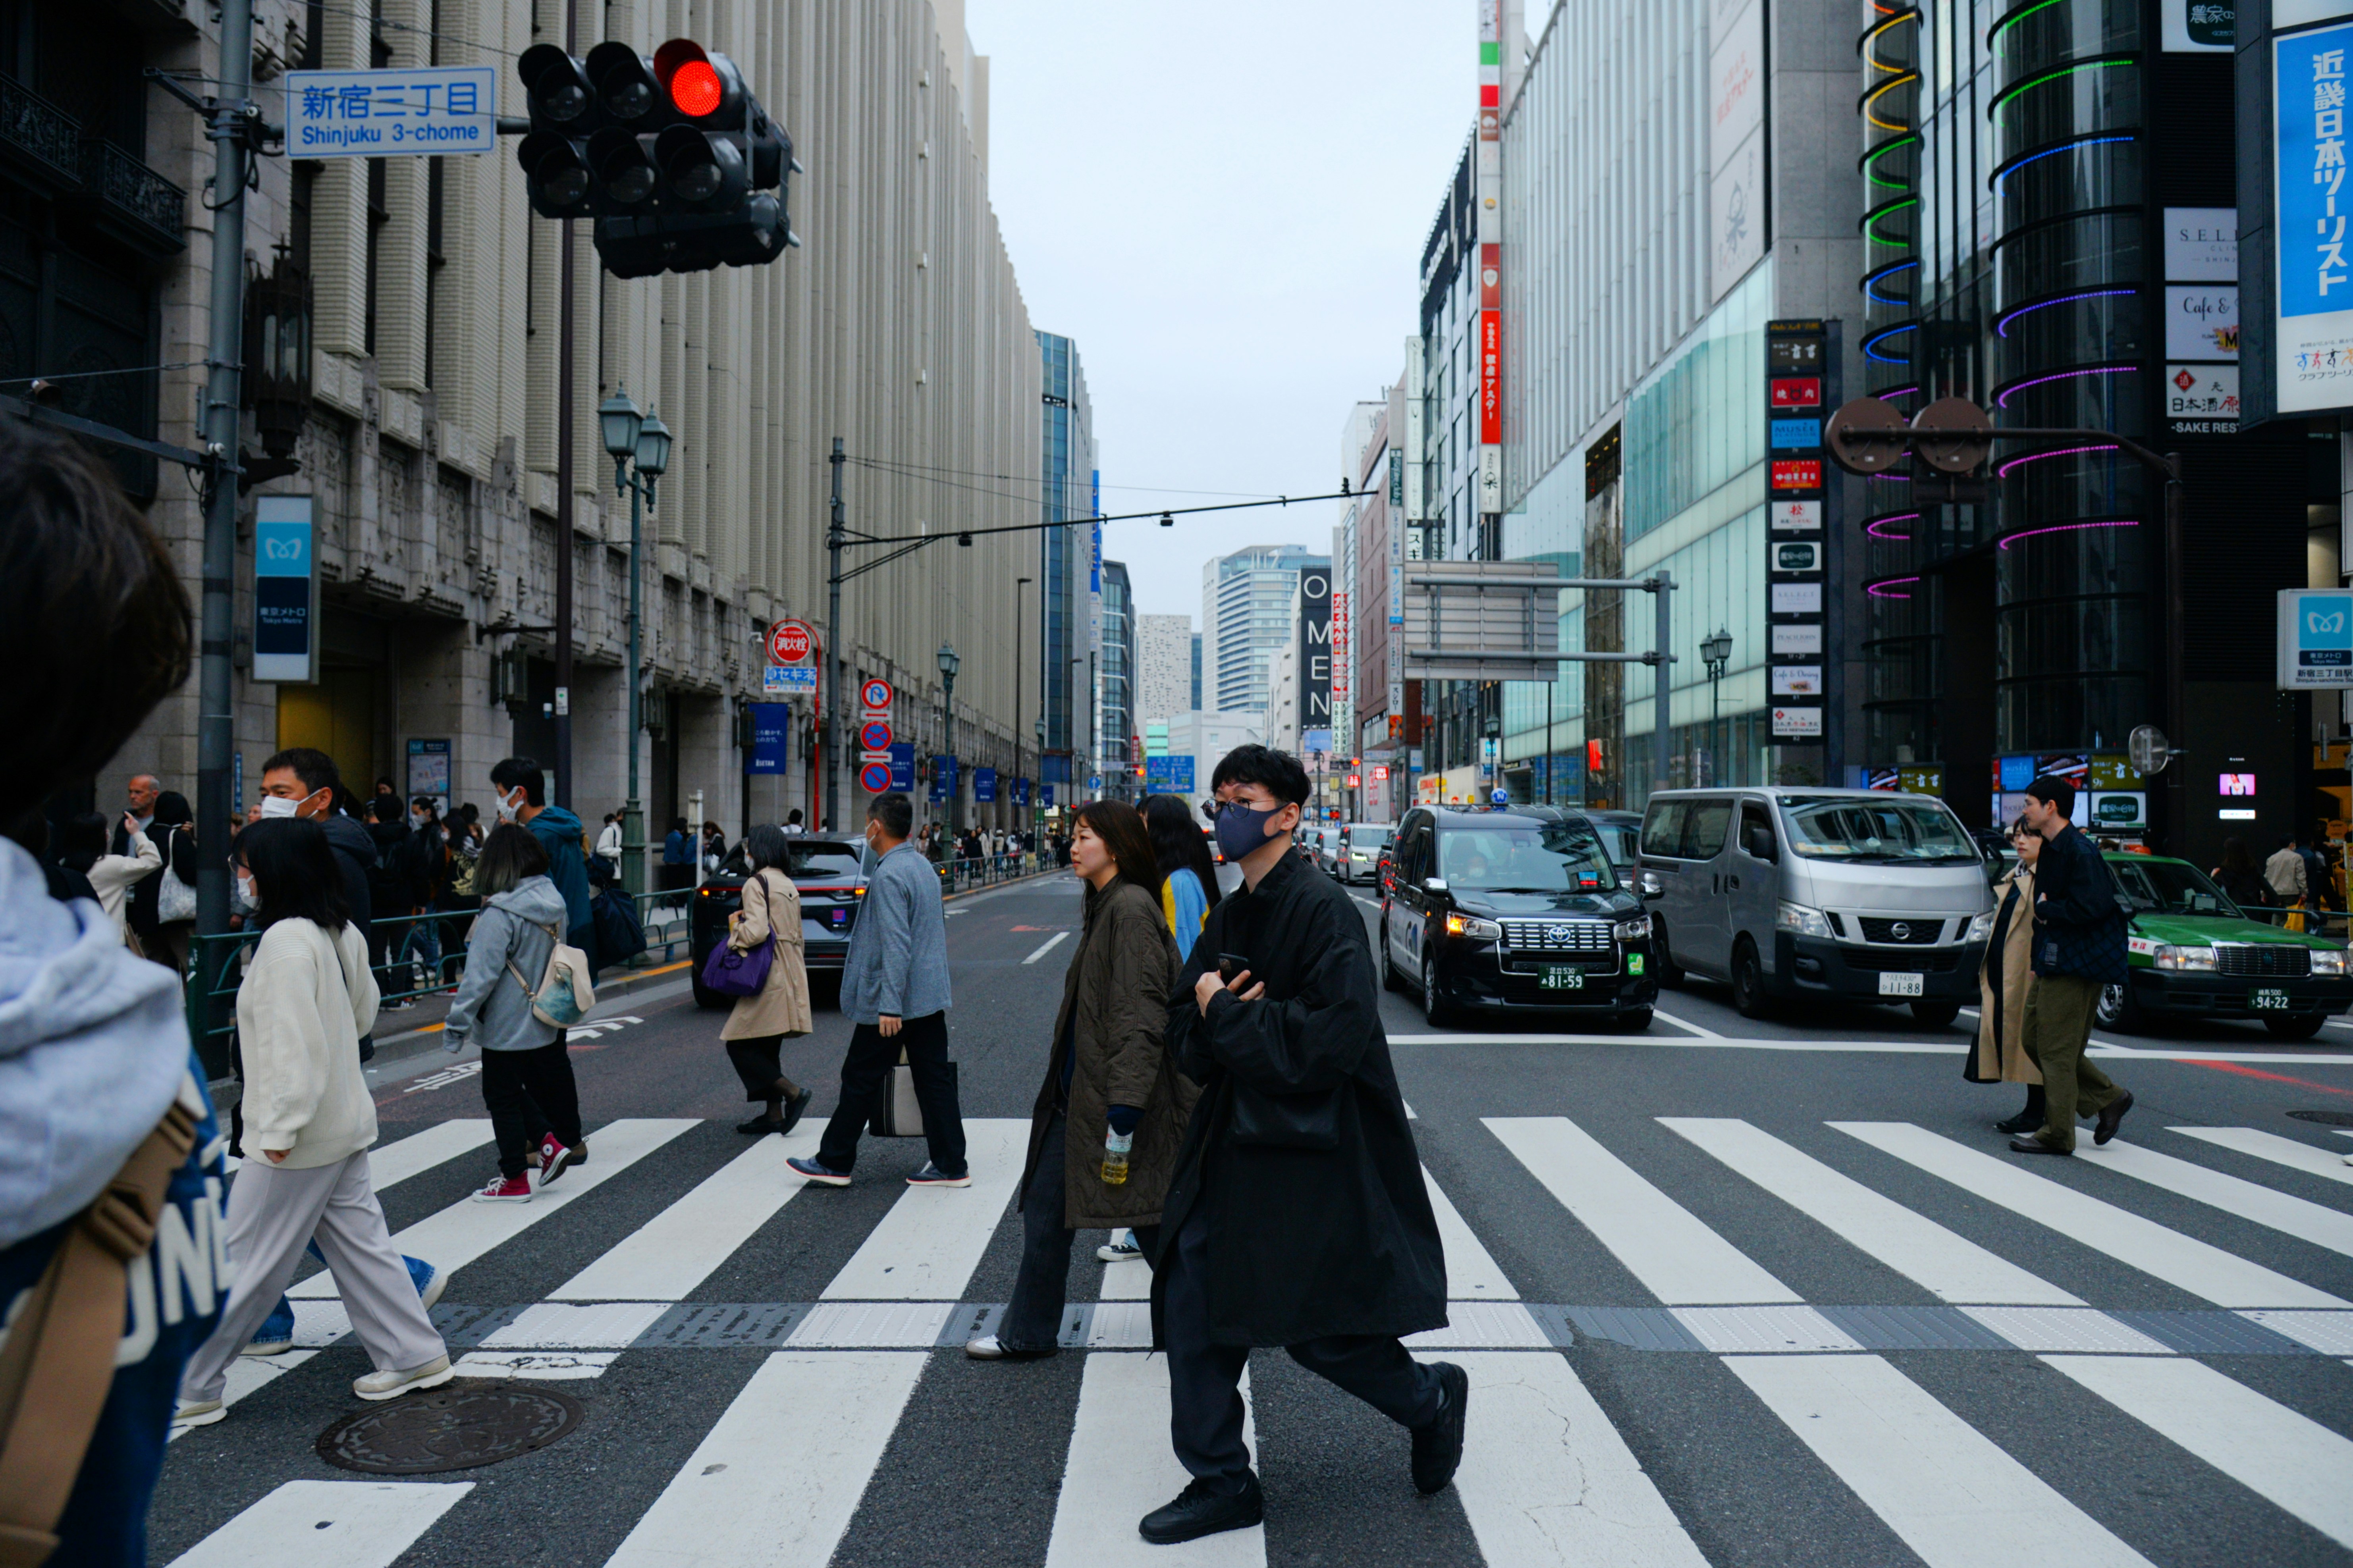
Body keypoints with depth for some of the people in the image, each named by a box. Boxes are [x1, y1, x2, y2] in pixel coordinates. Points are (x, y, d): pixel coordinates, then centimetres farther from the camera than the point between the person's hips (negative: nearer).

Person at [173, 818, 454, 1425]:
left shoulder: (287, 942, -20)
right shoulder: (341, 933, 7)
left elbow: (298, 1044, -24)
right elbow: (364, 1014, 18)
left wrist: (281, 1129, -20)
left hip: (300, 1134, -9)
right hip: (346, 1122, 9)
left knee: (241, 1261, 3)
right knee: (358, 1244, 15)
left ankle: (190, 1390, 14)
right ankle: (416, 1356, 19)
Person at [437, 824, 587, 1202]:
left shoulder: (500, 913, -22)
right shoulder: (553, 901, 2)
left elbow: (481, 975, -23)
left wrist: (457, 1022, -16)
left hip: (506, 1026, -7)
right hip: (546, 1021, 7)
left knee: (503, 1098, 5)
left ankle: (515, 1179, 12)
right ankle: (550, 1141, 15)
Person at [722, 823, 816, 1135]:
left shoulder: (757, 883, -11)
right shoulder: (789, 885, 17)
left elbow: (757, 931, -22)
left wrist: (735, 927, -4)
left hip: (770, 977, -9)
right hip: (791, 974, 9)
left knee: (740, 1045, -4)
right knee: (765, 1048, 14)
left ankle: (794, 1093, -12)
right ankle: (774, 1114, 13)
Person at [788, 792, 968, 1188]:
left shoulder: (888, 876, -17)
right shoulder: (924, 867, 12)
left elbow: (896, 945, -24)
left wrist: (890, 1006, -25)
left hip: (890, 1005, -8)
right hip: (930, 998, 8)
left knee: (860, 1081, 4)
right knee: (934, 1080, 9)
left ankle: (834, 1162, 16)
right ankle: (950, 1166, 10)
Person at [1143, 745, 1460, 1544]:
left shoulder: (1323, 908, -15)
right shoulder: (1228, 918, 9)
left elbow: (1335, 1038, -24)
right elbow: (1185, 1034, 11)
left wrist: (1227, 1015, -16)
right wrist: (1218, 1020, -12)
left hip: (1314, 1154, -8)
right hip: (1235, 1142, 8)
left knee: (1320, 1331, 2)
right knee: (1193, 1307, 6)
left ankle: (1432, 1401, 32)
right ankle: (1222, 1485, 22)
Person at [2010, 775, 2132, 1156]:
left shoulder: (2080, 851, -18)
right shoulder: (2051, 849, 13)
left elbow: (2090, 909, -26)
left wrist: (2046, 910, -13)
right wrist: (2045, 909, 3)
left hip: (2074, 966, -10)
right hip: (2053, 962, 10)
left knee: (2057, 1049, -4)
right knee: (2035, 1039, 15)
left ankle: (2057, 1135, 4)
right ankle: (2108, 1098, 23)